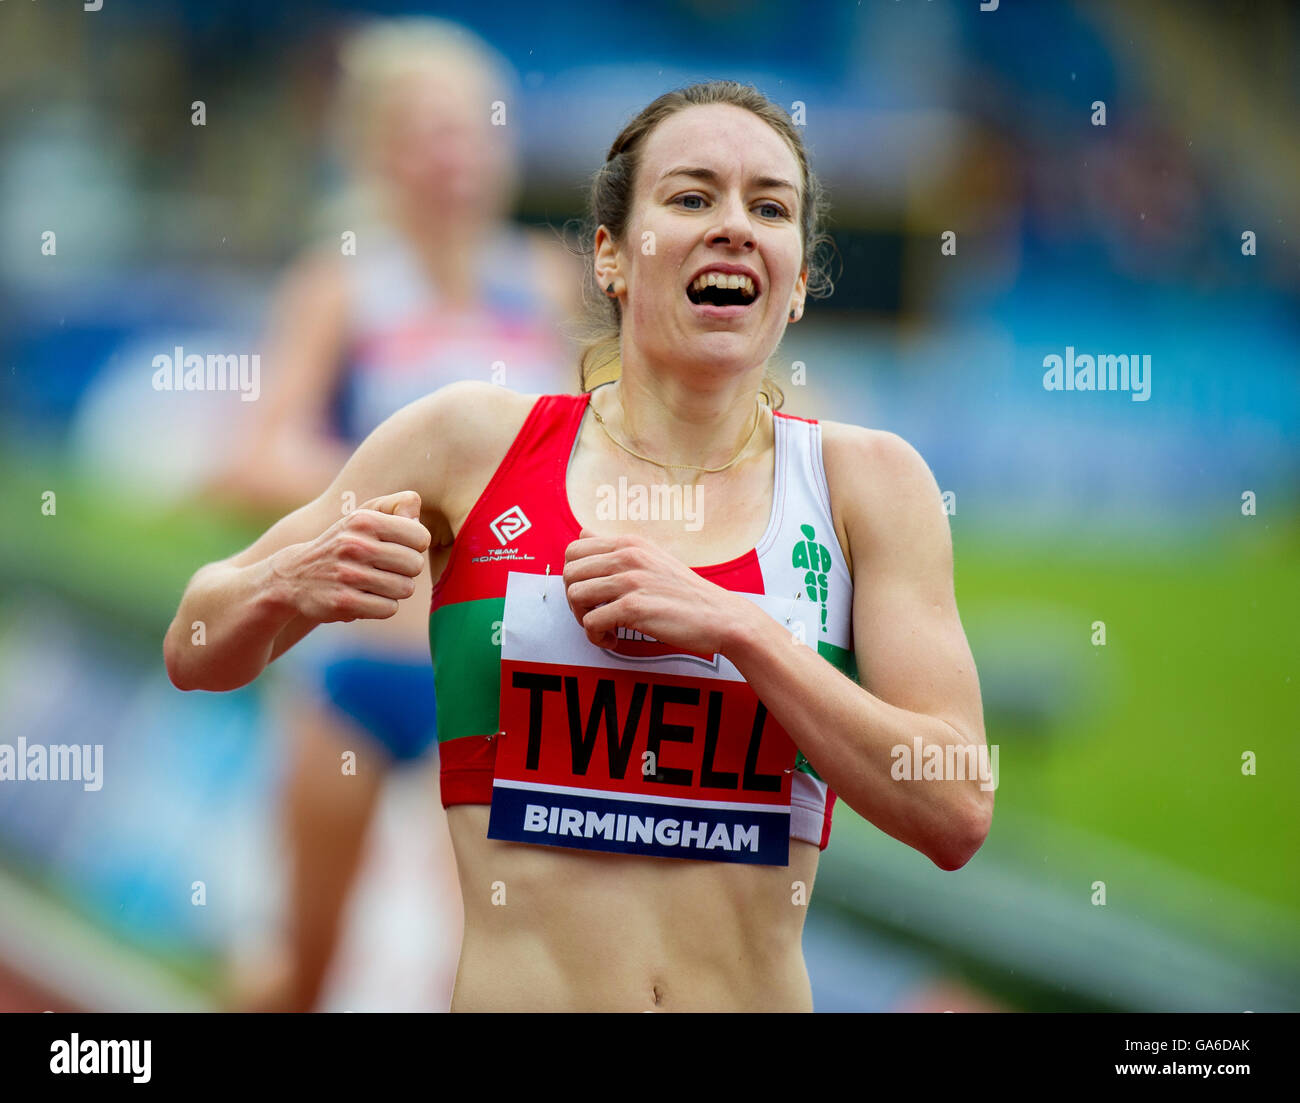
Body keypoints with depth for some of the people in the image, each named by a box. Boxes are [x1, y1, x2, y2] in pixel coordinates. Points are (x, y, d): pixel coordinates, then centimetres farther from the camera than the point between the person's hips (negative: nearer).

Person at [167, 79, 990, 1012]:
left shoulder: (864, 481, 2)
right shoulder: (476, 443, 2)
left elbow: (957, 813, -7)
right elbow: (194, 654, 10)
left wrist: (734, 626, -15)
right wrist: (290, 585, -11)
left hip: (762, 993, 0)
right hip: (506, 995, 0)